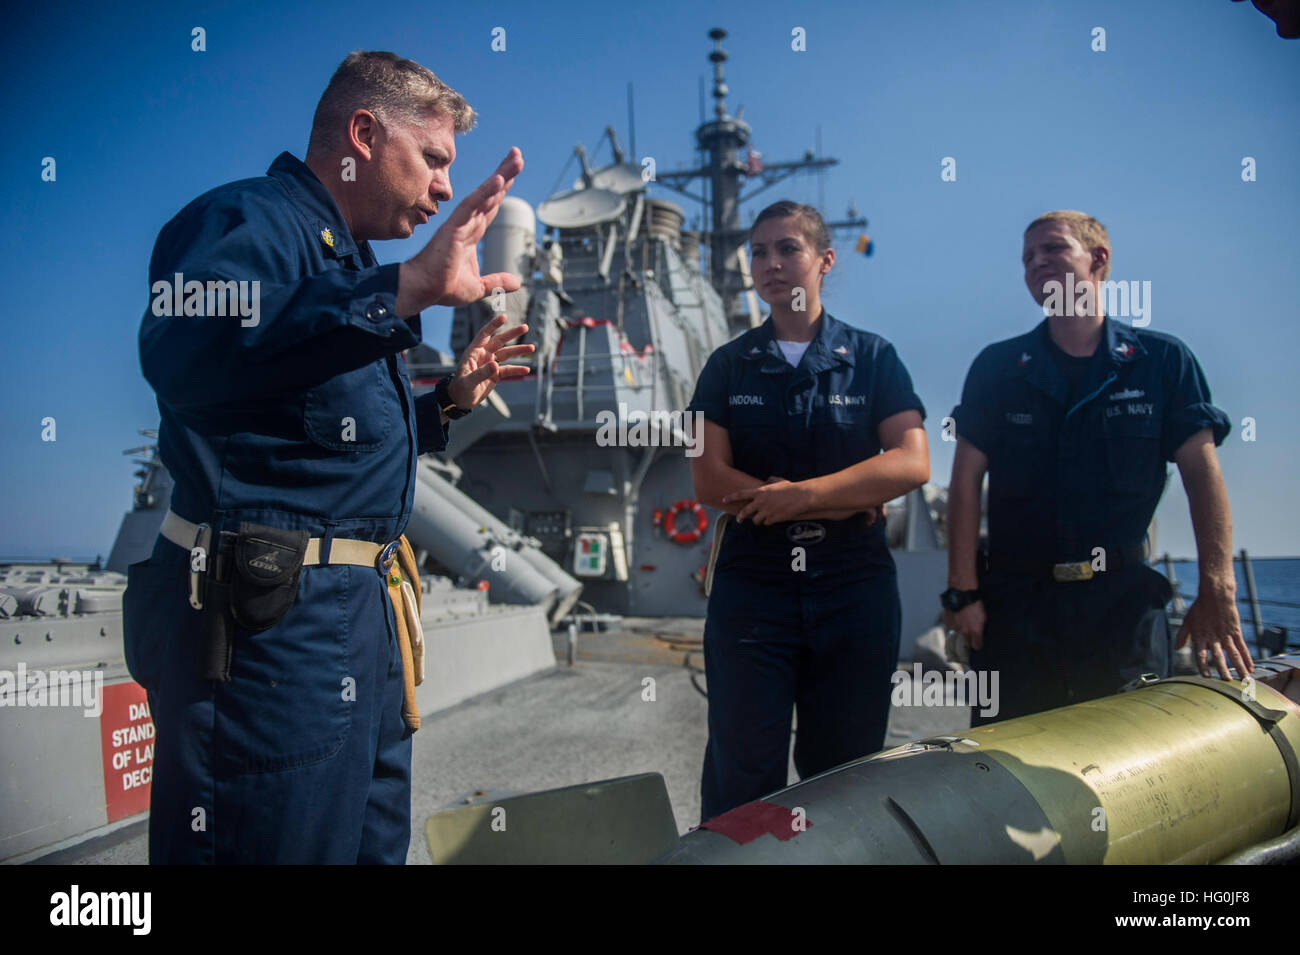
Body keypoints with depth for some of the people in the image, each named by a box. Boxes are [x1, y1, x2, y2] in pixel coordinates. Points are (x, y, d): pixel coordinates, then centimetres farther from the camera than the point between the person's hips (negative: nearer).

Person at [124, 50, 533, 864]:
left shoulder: (345, 259, 20)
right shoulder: (251, 219, -9)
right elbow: (188, 353, -34)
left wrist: (450, 399, 18)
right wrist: (401, 291, -36)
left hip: (354, 614, 10)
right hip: (269, 621, -10)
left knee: (374, 841, 18)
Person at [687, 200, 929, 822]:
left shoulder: (872, 357, 7)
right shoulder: (728, 366, 7)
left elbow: (911, 463, -5)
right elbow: (708, 480, -4)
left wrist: (803, 494, -14)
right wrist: (845, 506, -9)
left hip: (855, 588, 0)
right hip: (751, 584, 0)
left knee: (845, 774, 9)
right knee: (742, 775, 2)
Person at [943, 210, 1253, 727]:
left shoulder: (1164, 360, 5)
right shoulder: (997, 367, 6)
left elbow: (1202, 472, -1)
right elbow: (967, 478, 2)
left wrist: (1217, 588, -13)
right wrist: (962, 590, -6)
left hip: (1125, 602, 0)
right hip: (1017, 601, 0)